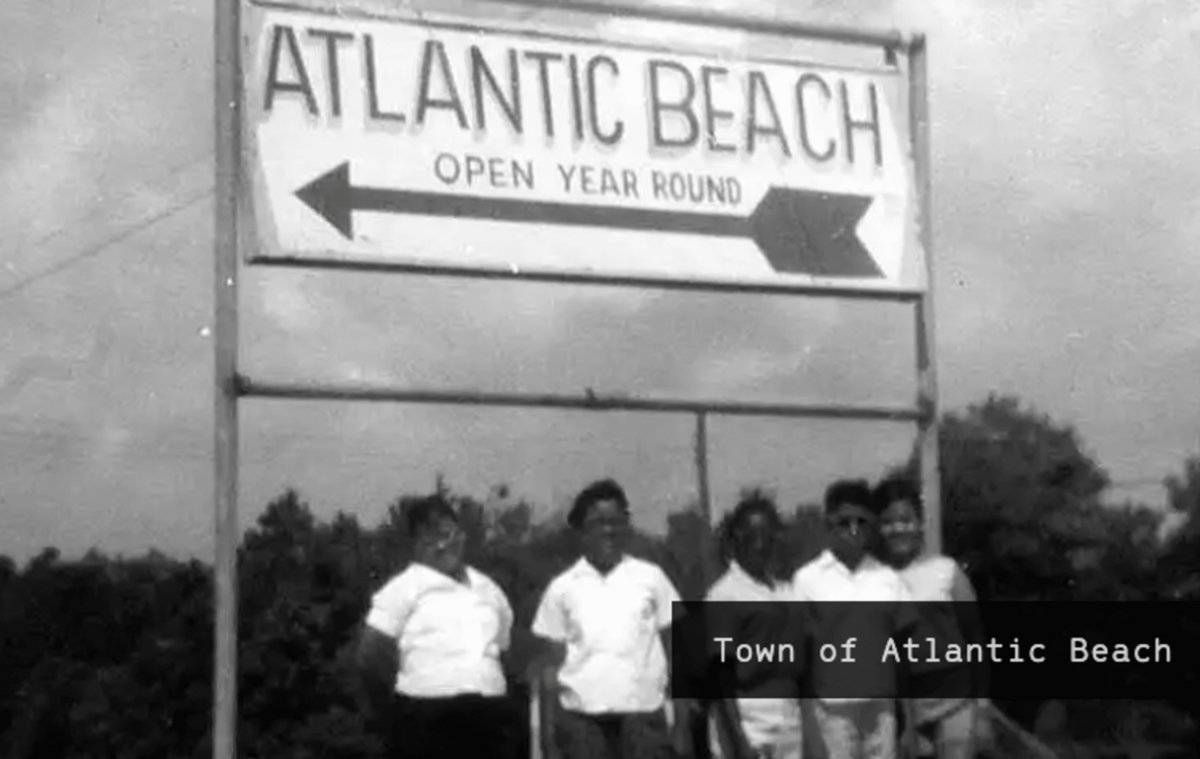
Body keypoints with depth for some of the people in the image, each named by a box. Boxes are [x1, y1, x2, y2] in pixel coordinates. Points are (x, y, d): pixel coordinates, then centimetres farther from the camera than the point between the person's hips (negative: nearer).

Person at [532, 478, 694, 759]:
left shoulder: (651, 579, 6)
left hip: (643, 718, 0)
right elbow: (551, 667, 8)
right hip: (582, 722, 0)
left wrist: (681, 724, -1)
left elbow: (677, 654, 7)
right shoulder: (562, 588, 7)